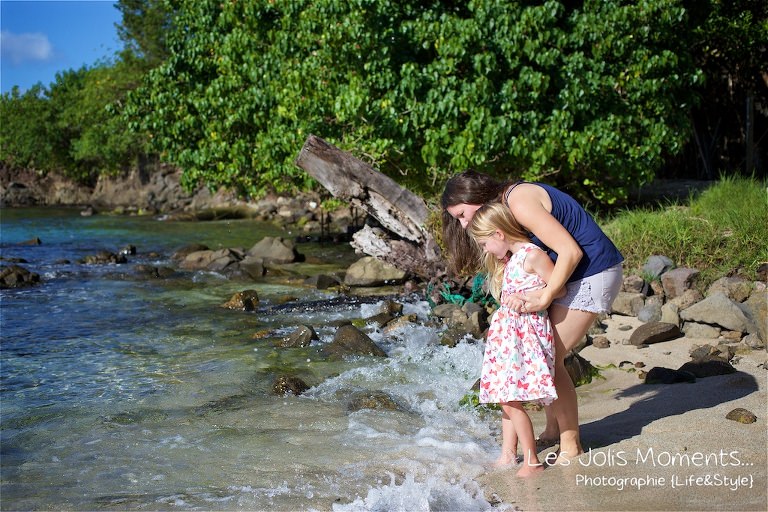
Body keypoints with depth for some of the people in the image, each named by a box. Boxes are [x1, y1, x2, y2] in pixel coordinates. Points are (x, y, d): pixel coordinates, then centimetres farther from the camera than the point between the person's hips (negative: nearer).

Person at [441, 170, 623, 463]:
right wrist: (523, 295, -19)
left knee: (549, 358, -8)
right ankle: (553, 430, 23)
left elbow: (570, 251, -24)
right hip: (570, 274, 10)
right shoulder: (505, 206, 9)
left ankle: (571, 446, 3)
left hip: (593, 273, -10)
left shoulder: (520, 203, -21)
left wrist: (544, 299, -24)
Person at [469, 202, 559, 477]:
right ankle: (508, 455, 21)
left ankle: (532, 462, -1)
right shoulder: (509, 259, 18)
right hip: (507, 333, 9)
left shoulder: (533, 255, -10)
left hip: (526, 333, -9)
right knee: (505, 399, 12)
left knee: (512, 400, -11)